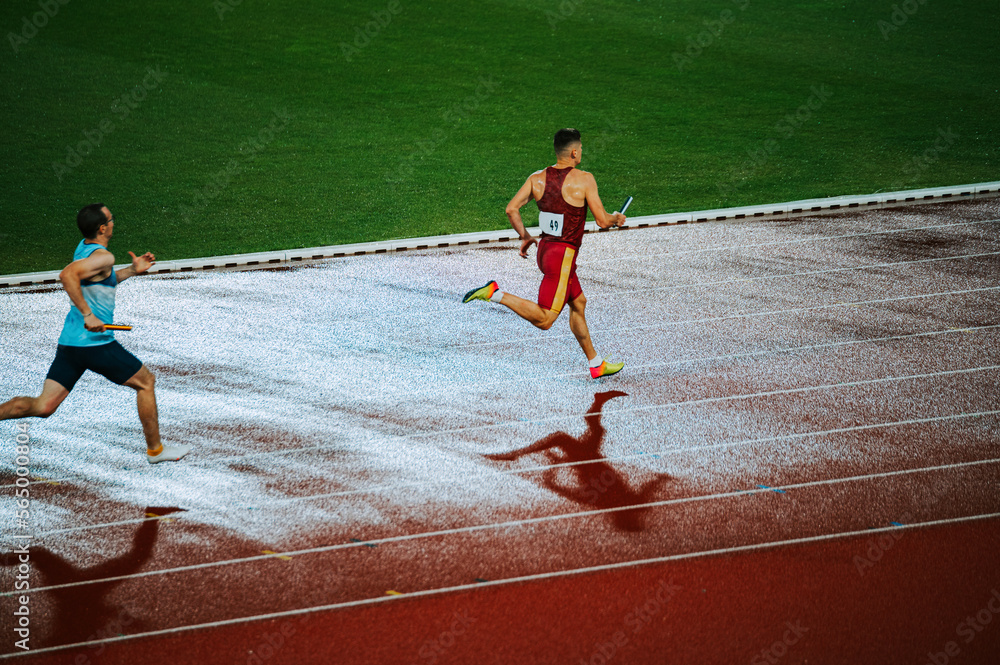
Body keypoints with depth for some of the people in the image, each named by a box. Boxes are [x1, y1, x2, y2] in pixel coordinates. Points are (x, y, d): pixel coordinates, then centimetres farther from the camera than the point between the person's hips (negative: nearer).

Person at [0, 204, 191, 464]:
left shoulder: (83, 248, 14)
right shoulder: (103, 256, -16)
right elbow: (67, 275, -33)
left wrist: (132, 271, 23)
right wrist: (88, 314, -31)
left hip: (68, 343, 8)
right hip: (95, 342, -8)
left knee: (43, 406, 5)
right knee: (145, 382, 12)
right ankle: (155, 450, 19)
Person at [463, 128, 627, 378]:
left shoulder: (537, 178, 2)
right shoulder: (584, 180, -14)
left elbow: (511, 209, -1)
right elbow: (602, 221, -12)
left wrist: (524, 236, 14)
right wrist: (616, 218, 10)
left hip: (545, 247, 8)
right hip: (563, 256, -8)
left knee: (578, 303, 21)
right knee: (544, 320, -5)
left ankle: (596, 364, 30)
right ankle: (495, 294, -17)